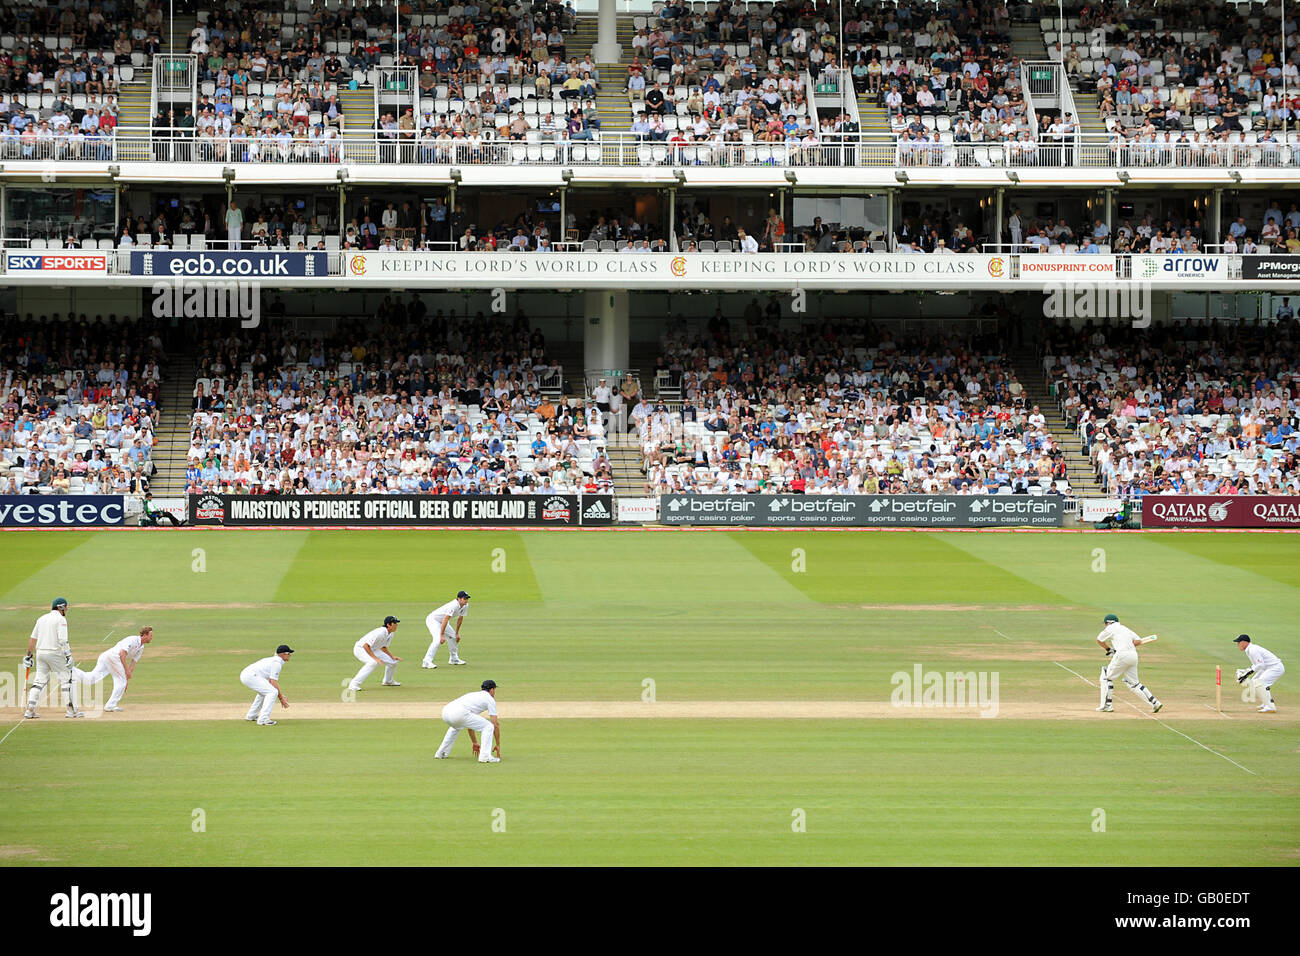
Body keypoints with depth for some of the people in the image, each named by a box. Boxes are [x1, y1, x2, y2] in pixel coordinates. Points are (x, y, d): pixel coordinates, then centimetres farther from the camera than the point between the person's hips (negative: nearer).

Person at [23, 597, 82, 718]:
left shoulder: (42, 618, 13)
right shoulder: (61, 619, -7)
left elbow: (32, 638, 12)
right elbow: (63, 640, -17)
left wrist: (29, 655, 15)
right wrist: (68, 655, -18)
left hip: (40, 653, 6)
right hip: (55, 653, -6)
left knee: (39, 681, 9)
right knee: (66, 679, 2)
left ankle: (30, 710, 0)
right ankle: (71, 709, 0)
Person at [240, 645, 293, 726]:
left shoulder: (273, 660, 23)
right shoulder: (277, 663, -8)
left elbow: (270, 681, 25)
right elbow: (273, 682, -12)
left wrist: (281, 695, 21)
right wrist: (281, 698, -7)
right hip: (251, 676, -11)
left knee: (264, 691, 31)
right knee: (272, 692, -15)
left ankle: (251, 715, 34)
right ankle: (263, 719, -21)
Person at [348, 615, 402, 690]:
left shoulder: (390, 635, -1)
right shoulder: (380, 633, -31)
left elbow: (383, 647, 14)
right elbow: (366, 645, -34)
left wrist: (393, 657, 2)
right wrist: (375, 658, -36)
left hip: (372, 650, 9)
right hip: (360, 649, -9)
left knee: (393, 662, 6)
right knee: (373, 662, -37)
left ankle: (388, 681, 33)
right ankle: (354, 684, -37)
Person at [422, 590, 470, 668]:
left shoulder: (465, 606, -4)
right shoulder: (453, 606, -32)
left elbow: (460, 618, 10)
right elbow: (445, 620, -35)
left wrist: (457, 633, 13)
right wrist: (442, 635, -35)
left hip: (442, 622, 10)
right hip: (433, 620, -10)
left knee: (453, 637, 19)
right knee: (437, 640, -27)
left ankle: (454, 659, 37)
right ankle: (427, 662, -32)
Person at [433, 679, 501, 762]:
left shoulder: (473, 694, 37)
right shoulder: (490, 699, 16)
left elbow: (469, 723, 42)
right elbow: (495, 724, 12)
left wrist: (474, 742, 46)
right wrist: (498, 745, 19)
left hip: (446, 711, 8)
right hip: (459, 713, -8)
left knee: (456, 726, 42)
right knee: (488, 727, 4)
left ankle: (441, 753, 39)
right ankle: (485, 756, -9)